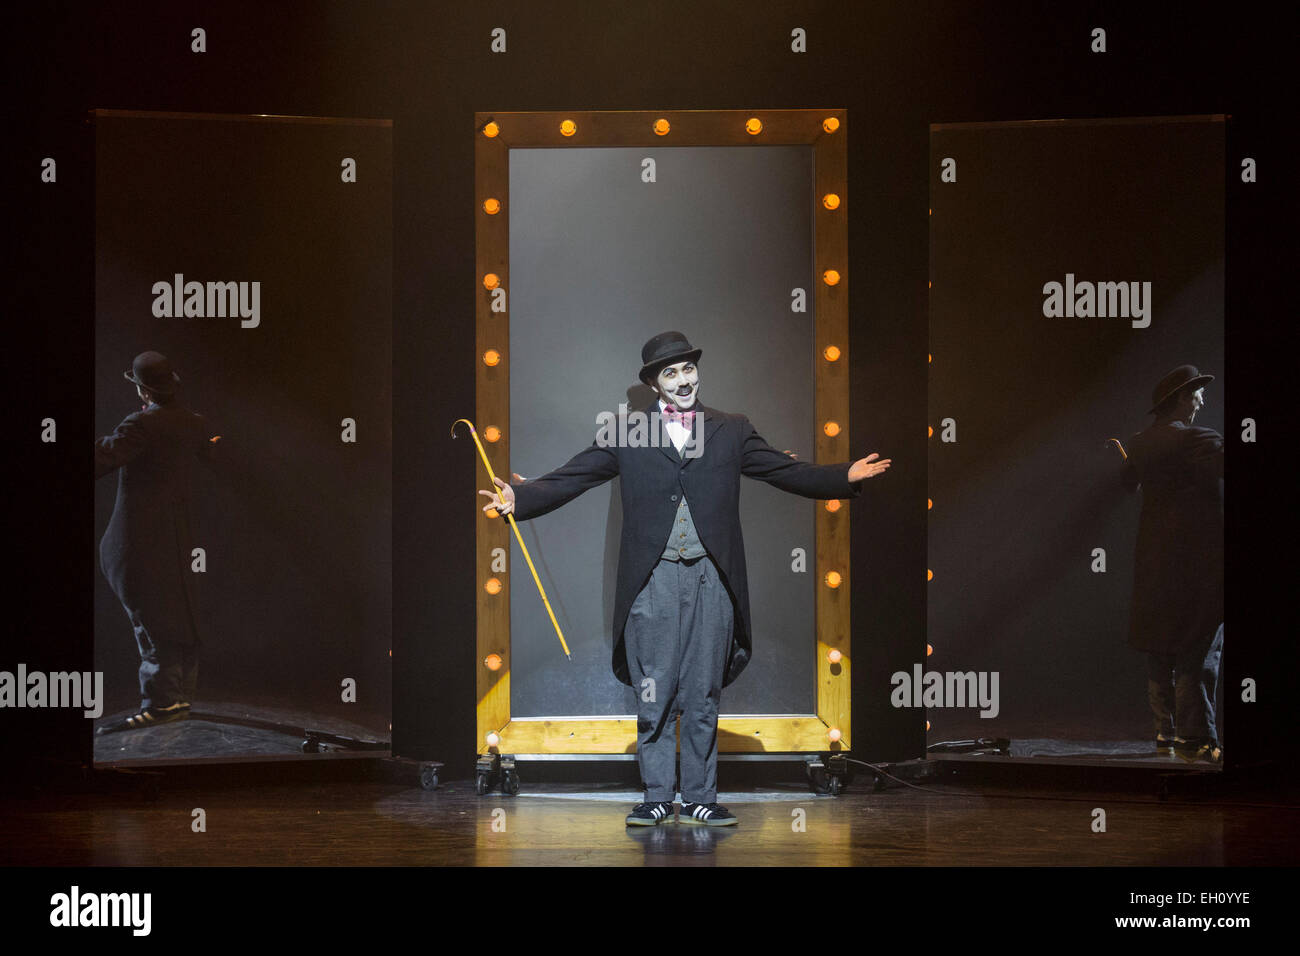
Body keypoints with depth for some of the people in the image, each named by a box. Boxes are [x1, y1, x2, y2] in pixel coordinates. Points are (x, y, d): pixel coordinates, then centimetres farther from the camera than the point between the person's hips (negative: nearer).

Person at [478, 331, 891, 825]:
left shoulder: (732, 431, 12)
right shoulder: (626, 436, 6)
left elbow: (788, 471, 8)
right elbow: (568, 479, 1)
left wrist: (846, 476, -6)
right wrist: (519, 497, -14)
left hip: (711, 580, 1)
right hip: (653, 581, -1)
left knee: (703, 697, 6)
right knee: (654, 696, 0)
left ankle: (701, 798, 15)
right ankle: (657, 798, 11)